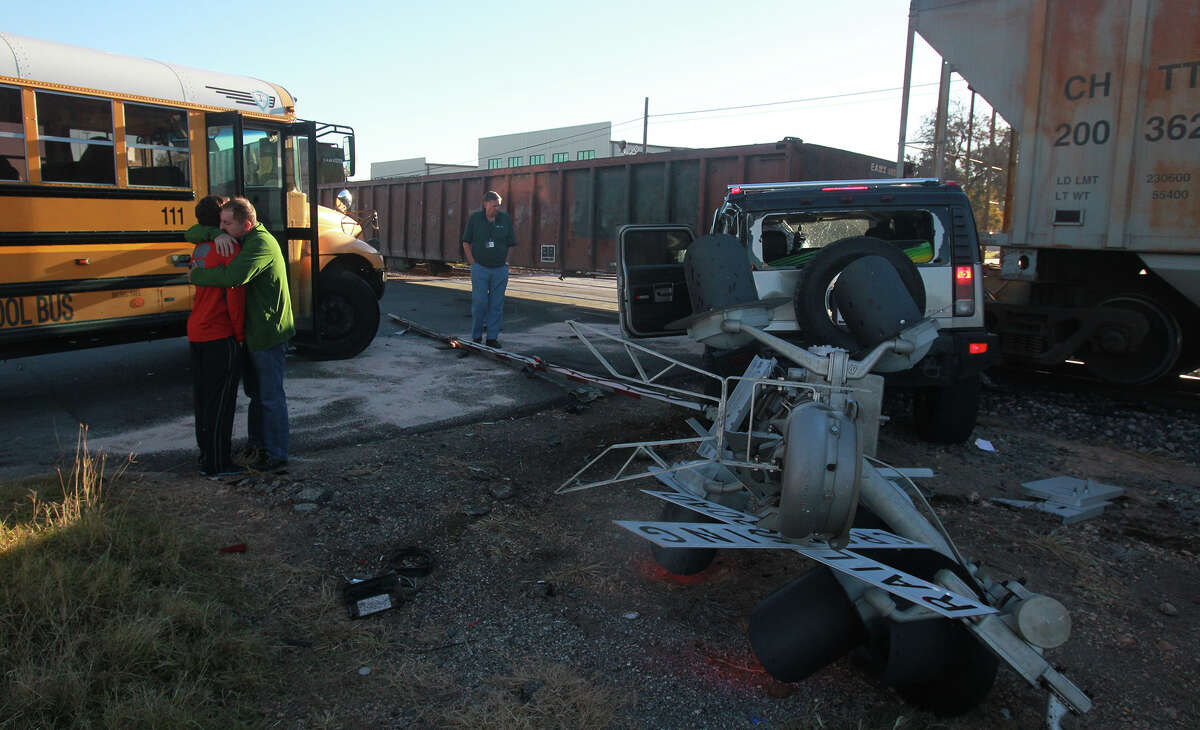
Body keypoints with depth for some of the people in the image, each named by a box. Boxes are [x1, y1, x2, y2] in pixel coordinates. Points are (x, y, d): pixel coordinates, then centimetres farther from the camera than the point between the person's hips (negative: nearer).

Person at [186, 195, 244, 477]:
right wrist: (240, 332, -10)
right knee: (220, 399, -1)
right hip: (220, 335, -8)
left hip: (196, 332, 8)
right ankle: (217, 464, 5)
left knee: (203, 397, 15)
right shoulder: (228, 249, -13)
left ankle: (207, 457, 25)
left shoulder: (199, 249, 13)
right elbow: (234, 292, -18)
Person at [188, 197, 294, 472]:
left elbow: (234, 275, -36)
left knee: (271, 396, 0)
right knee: (255, 392, 21)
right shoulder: (241, 242, 9)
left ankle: (276, 455, 11)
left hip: (268, 333, -10)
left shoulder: (261, 243, -20)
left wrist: (196, 275, -21)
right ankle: (255, 444, 35)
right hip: (252, 330, 10)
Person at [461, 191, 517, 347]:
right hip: (480, 269, -2)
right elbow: (466, 243, 3)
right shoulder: (475, 218, -1)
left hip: (500, 270, 2)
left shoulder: (505, 219, 4)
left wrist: (505, 262, 2)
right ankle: (476, 337, 9)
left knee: (497, 305, 5)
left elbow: (510, 244, 10)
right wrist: (473, 264, -3)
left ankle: (492, 337, 13)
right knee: (479, 303, -3)